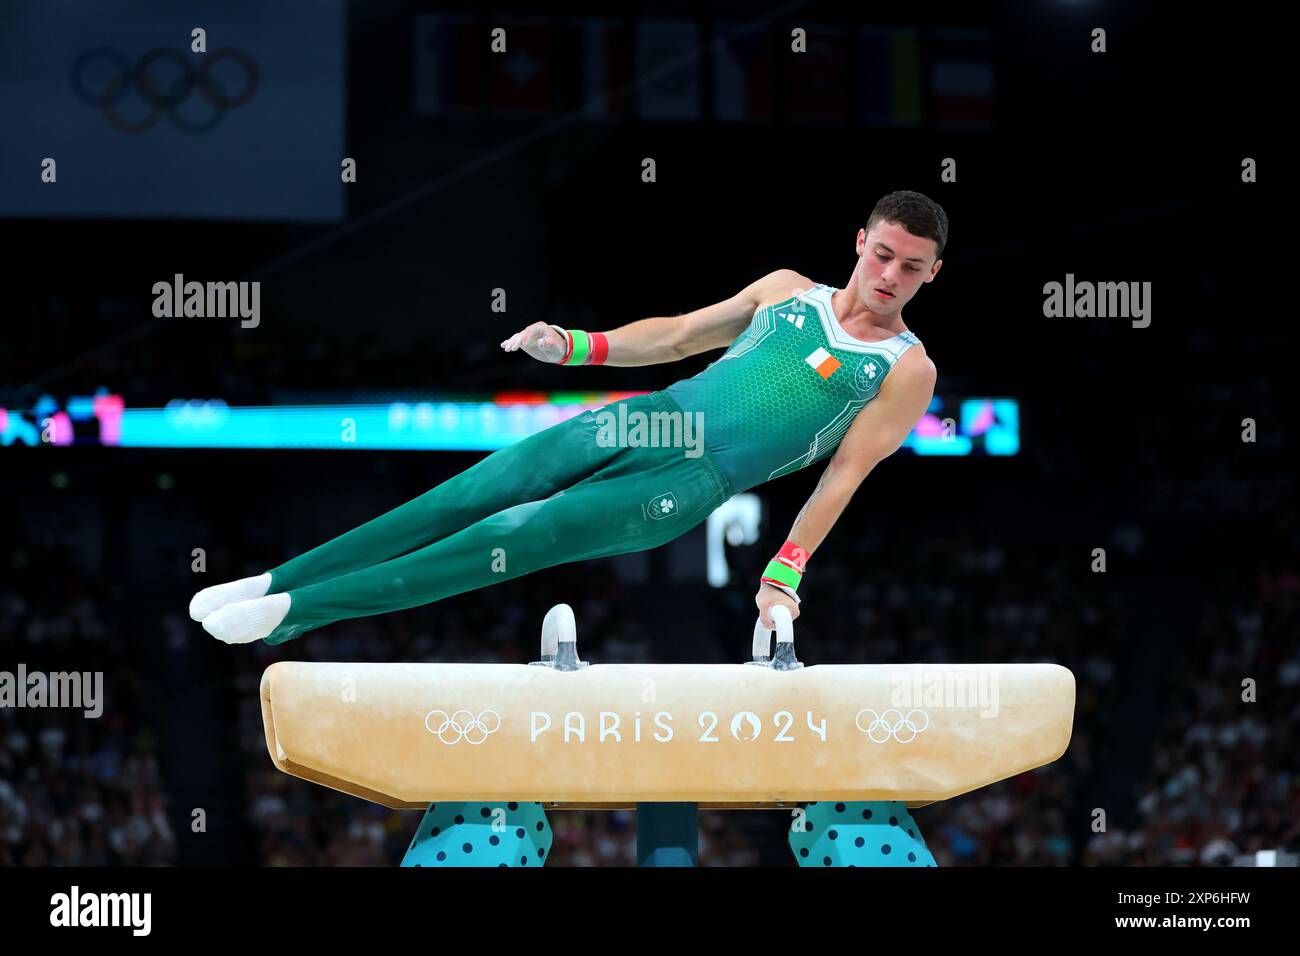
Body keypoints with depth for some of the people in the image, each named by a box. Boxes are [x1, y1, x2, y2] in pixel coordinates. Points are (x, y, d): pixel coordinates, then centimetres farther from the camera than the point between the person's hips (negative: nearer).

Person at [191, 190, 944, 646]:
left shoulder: (907, 372, 0)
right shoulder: (788, 291, 14)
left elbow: (844, 477, -4)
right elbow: (674, 335, 19)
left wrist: (785, 576, -12)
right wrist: (576, 347, 6)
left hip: (698, 479, -5)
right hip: (655, 419, 5)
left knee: (519, 536, -16)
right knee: (467, 496, -6)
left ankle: (295, 613, -17)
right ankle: (274, 583, -1)